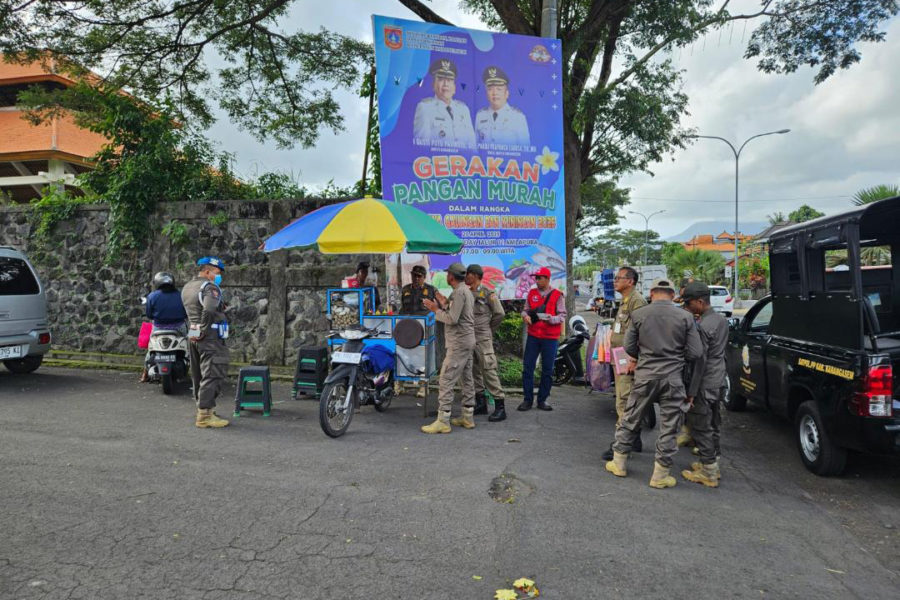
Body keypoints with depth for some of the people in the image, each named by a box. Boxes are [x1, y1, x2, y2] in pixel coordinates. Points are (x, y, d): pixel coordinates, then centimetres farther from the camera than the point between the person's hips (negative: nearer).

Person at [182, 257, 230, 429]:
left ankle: (202, 409, 25)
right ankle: (205, 415, -10)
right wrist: (204, 331, -18)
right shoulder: (210, 287, -13)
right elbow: (208, 310, -28)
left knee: (199, 375, 16)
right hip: (210, 337, -9)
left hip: (193, 335, 10)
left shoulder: (186, 287, 17)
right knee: (213, 375, -8)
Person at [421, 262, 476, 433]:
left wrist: (436, 310, -9)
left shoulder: (459, 292, -15)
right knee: (466, 379, 13)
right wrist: (443, 306, 10)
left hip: (459, 343, -11)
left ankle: (442, 422, -7)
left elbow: (452, 319, -21)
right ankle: (468, 418, 20)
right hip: (467, 341, 11)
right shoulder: (466, 291, 16)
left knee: (446, 380, -9)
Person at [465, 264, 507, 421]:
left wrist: (488, 330, 4)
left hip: (483, 339, -7)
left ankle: (500, 406, -6)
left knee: (489, 370, -10)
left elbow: (499, 313, -3)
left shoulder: (487, 293, -6)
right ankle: (481, 403, 22)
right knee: (474, 371, 11)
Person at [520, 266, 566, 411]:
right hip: (533, 336, 3)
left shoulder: (557, 295, -3)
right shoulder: (531, 293, 8)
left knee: (547, 370, 4)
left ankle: (542, 400, 16)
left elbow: (562, 317, -6)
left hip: (550, 338, -3)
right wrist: (525, 316, -9)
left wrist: (547, 318, -23)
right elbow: (525, 310, 14)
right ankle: (527, 400, 8)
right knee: (527, 367, 0)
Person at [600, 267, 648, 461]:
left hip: (628, 361, -11)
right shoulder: (624, 302, 19)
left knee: (624, 403, -11)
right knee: (629, 403, 17)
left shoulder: (636, 301, -14)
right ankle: (634, 441, 26)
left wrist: (634, 360, -25)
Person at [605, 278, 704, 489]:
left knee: (630, 420, 15)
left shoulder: (639, 314, -3)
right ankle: (660, 475, 14)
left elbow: (629, 348, 2)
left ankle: (619, 463, 25)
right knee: (669, 427, 9)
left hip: (645, 376, 1)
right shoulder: (685, 317, -4)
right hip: (673, 378, -1)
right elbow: (696, 353, -3)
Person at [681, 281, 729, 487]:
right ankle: (713, 464, 29)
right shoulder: (721, 320, 9)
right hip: (719, 382, 10)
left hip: (705, 385, -10)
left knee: (700, 427, -1)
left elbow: (699, 361, -21)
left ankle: (709, 473, 5)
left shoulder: (703, 326, -21)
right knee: (712, 425, 18)